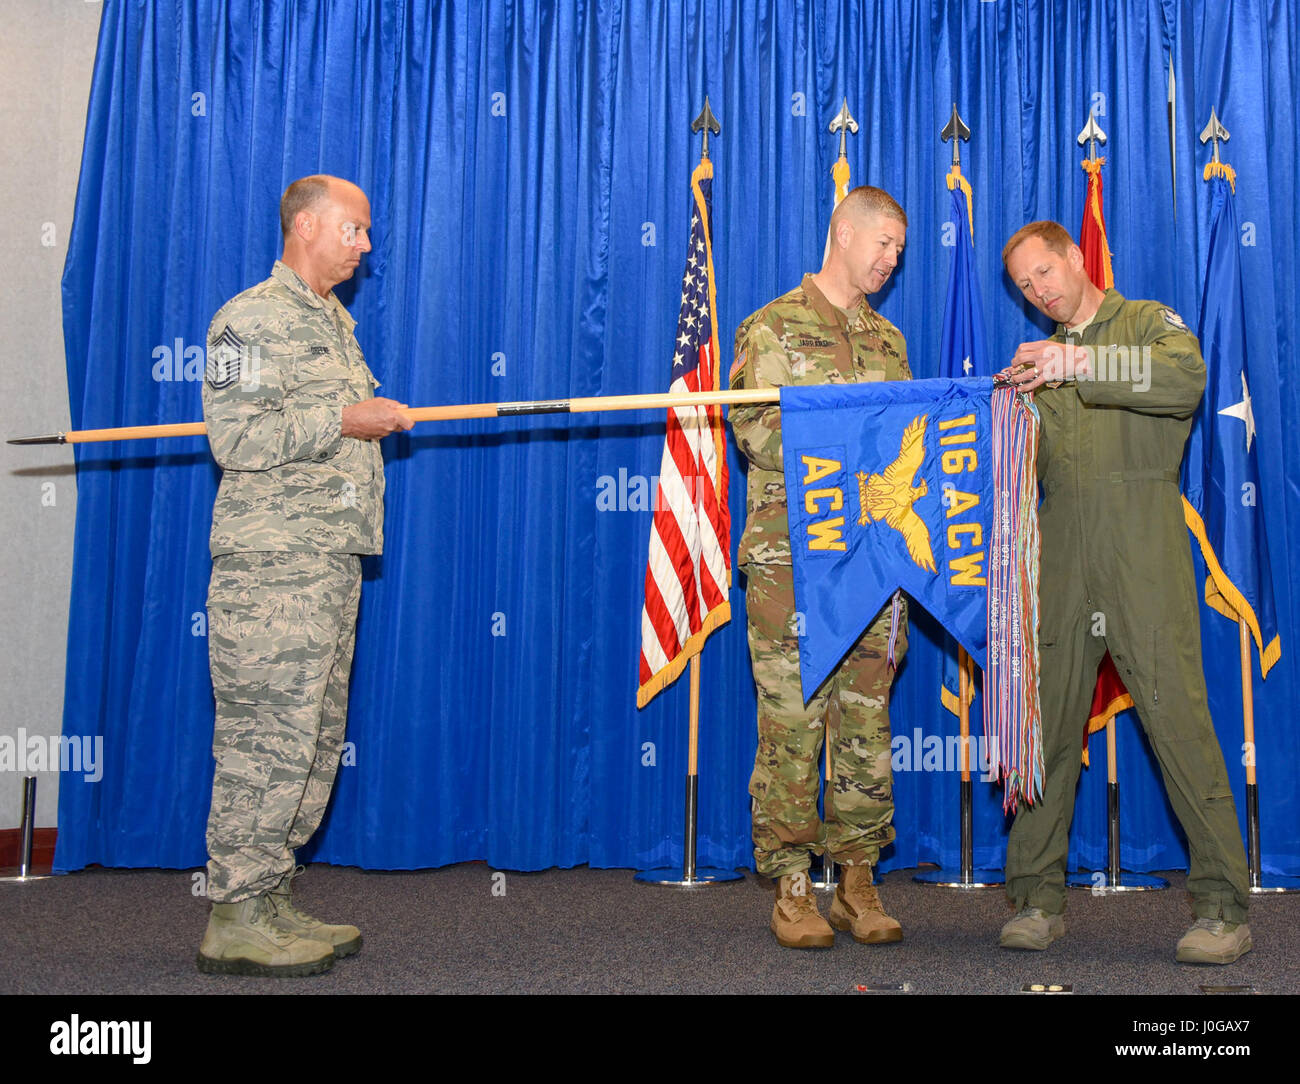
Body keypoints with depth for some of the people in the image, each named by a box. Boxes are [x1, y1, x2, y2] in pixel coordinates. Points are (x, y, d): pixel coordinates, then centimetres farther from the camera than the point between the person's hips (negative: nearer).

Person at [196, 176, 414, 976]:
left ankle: (270, 902, 19)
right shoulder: (254, 318, -6)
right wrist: (343, 421, -15)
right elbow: (237, 439, -16)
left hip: (333, 557, 9)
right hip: (271, 558, -9)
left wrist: (376, 419, 15)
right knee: (270, 735, -8)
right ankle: (236, 921, 1)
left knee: (317, 737, 10)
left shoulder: (336, 321, 24)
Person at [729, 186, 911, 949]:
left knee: (867, 719, 6)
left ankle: (858, 881, 15)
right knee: (792, 720, -2)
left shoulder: (887, 339, 19)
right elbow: (758, 435, -8)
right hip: (791, 555, -5)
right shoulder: (773, 329, 3)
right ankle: (793, 886, 8)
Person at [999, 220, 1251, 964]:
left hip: (1143, 553, -4)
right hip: (1063, 554, 4)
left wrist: (1086, 363, -23)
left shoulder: (1146, 321, 11)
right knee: (1047, 721, 0)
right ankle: (1039, 897, 8)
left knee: (1177, 715, -8)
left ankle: (1224, 907, 0)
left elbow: (1187, 377, -13)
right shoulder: (1043, 358, 26)